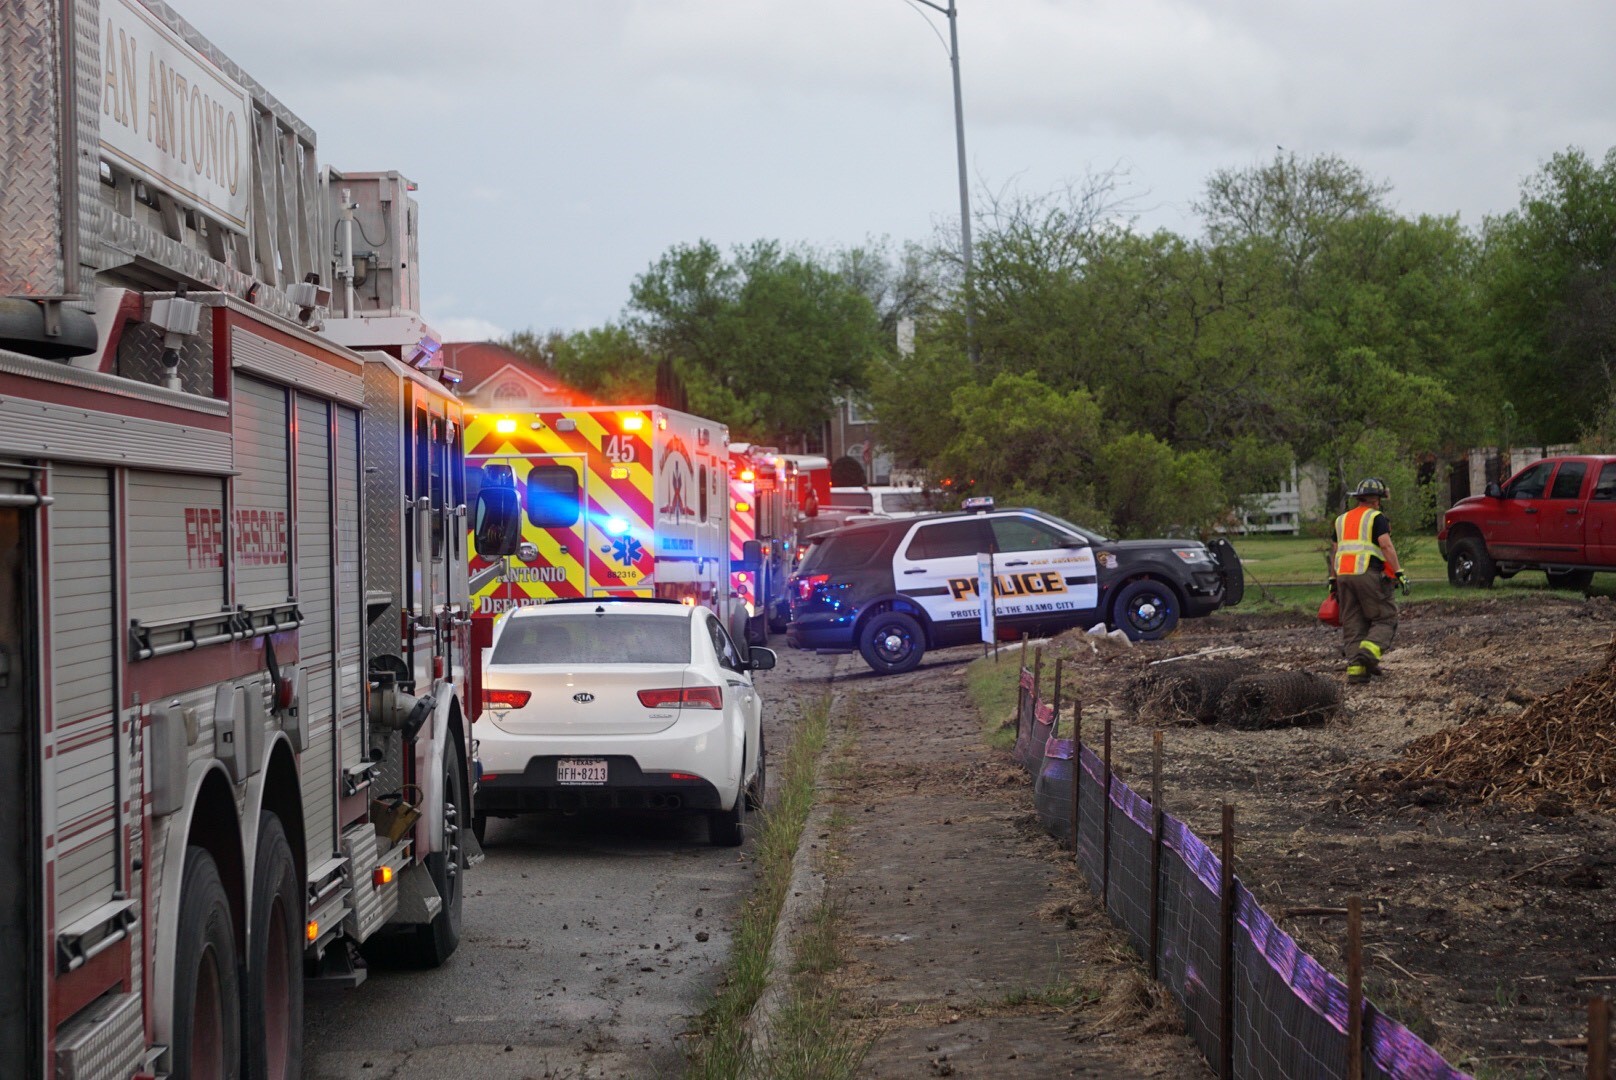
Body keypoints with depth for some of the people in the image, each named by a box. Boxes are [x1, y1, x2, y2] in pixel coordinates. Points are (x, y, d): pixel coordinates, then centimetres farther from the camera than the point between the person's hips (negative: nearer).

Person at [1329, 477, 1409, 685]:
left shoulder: (1342, 520, 20)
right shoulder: (1376, 518, 1)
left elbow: (1334, 551, 22)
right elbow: (1386, 545, -11)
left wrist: (1333, 580, 26)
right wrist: (1399, 573, -14)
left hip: (1344, 574, 6)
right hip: (1368, 574, -6)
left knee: (1352, 624, 8)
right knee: (1385, 618, 2)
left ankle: (1354, 667, -2)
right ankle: (1370, 650, -22)